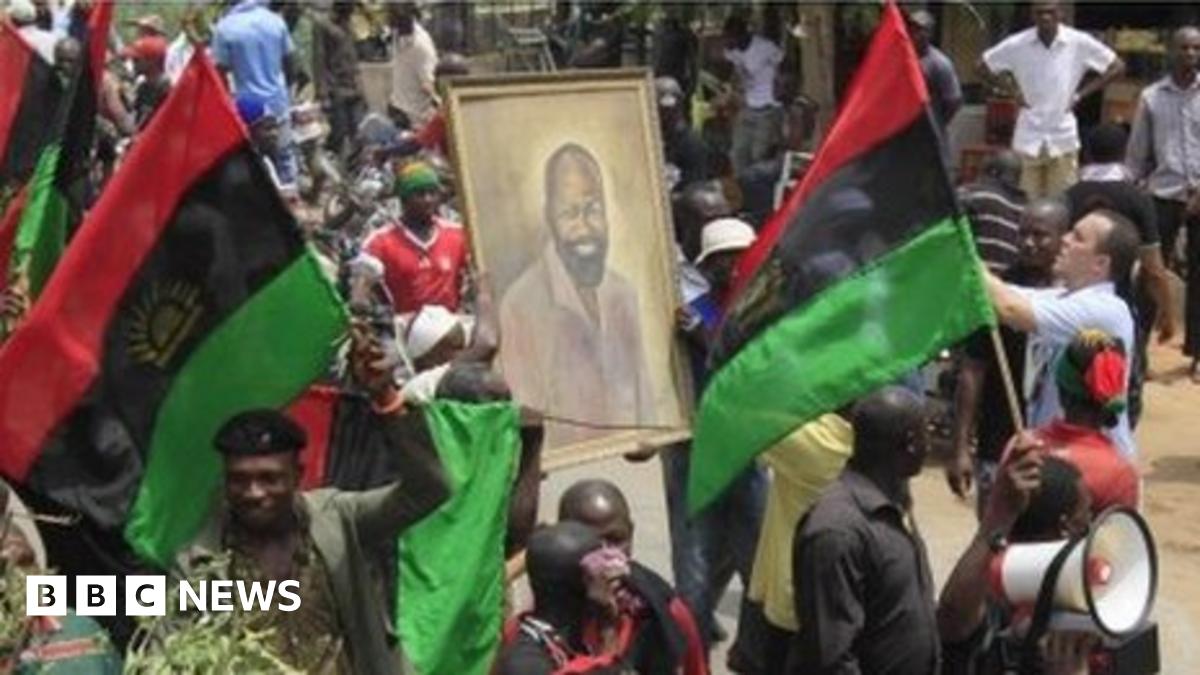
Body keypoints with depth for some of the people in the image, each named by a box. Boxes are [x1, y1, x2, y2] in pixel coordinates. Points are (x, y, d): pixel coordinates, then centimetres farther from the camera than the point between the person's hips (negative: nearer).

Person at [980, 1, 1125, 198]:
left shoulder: (1079, 43, -6)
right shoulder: (1016, 44, -4)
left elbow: (1117, 67, 2)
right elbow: (985, 66, 9)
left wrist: (1081, 93, -2)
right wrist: (1011, 91, 1)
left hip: (1063, 138, 0)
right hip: (1029, 138, 1)